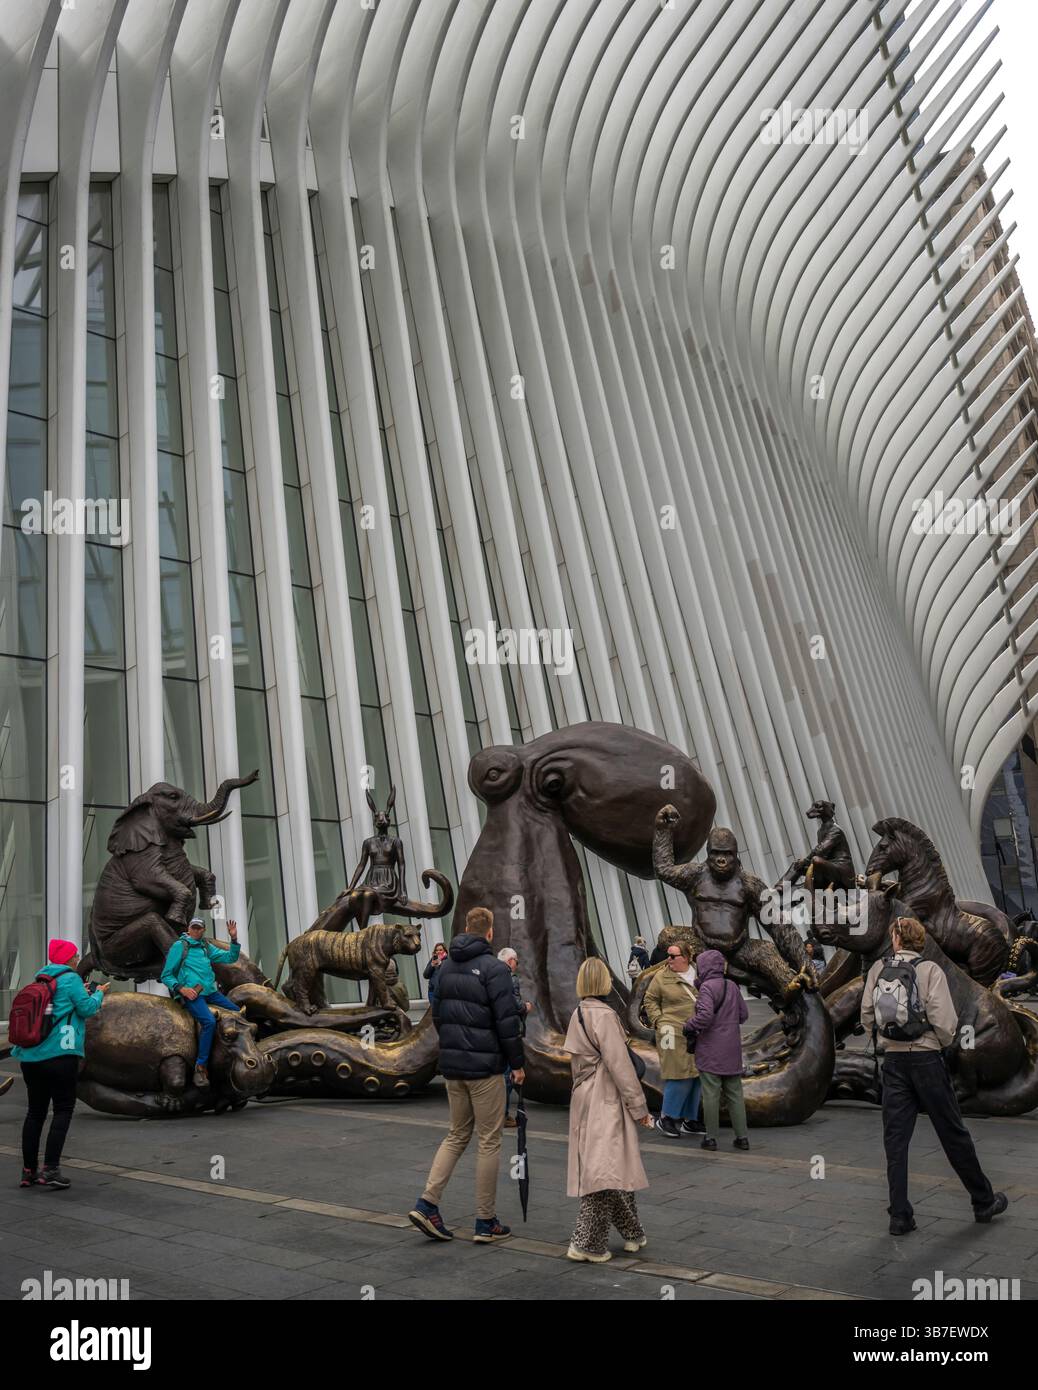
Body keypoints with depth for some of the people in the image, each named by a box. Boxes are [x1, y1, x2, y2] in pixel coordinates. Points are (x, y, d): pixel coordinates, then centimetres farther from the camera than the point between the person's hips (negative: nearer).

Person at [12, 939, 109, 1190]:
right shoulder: (70, 979, -7)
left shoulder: (41, 979, 15)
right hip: (59, 1054, -7)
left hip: (31, 1056, 7)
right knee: (63, 1109, 0)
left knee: (35, 1111, 13)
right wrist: (99, 993, 10)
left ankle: (29, 1171, 16)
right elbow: (87, 1009, -8)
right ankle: (50, 1169, -8)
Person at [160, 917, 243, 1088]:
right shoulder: (179, 946, 1)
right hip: (191, 993, -7)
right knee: (209, 1021, -30)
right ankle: (200, 1067, -24)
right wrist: (181, 988, -14)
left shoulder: (207, 947, 16)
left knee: (238, 1014, 1)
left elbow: (230, 958, 14)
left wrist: (234, 939, 0)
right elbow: (166, 976, 1)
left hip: (210, 992, 7)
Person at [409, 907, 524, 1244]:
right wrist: (516, 1063, -6)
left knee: (457, 1134, 18)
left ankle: (427, 1203, 6)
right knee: (489, 1141, 4)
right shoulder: (494, 968, -14)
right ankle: (486, 1223, 10)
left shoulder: (446, 966, 8)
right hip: (485, 1066, -7)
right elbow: (507, 1020, -16)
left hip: (452, 1065, 7)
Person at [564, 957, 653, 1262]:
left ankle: (632, 1234, 26)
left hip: (585, 1099, 9)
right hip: (606, 1103, -9)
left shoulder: (578, 1014, 11)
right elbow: (620, 1066, -17)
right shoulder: (604, 1016, -16)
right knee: (605, 1170, -4)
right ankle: (586, 1244, -2)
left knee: (617, 1169, 16)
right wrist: (639, 1107, -10)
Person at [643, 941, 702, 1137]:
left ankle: (690, 1120, 22)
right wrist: (659, 1021, -9)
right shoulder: (661, 977, -5)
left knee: (695, 1077, 10)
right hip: (674, 1033, -5)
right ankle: (665, 1118, 5)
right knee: (680, 1076, -10)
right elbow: (650, 1000, 2)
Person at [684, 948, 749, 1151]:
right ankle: (742, 1136, 16)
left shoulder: (707, 987, -15)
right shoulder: (733, 987, 7)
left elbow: (705, 1015, -25)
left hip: (710, 1050, -6)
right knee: (734, 1093, 13)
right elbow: (743, 1015, 11)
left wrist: (689, 1027, -10)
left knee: (711, 1094, 2)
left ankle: (711, 1137, 8)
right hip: (732, 1050, 6)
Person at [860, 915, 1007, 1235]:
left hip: (892, 1061, 3)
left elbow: (867, 1013, 5)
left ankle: (899, 1215, 6)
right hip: (926, 1059, -2)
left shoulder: (878, 969, 3)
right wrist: (945, 1042, 5)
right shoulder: (930, 970, -7)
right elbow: (943, 1019, -14)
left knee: (895, 1140, 5)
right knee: (953, 1134, 10)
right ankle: (983, 1202, 24)